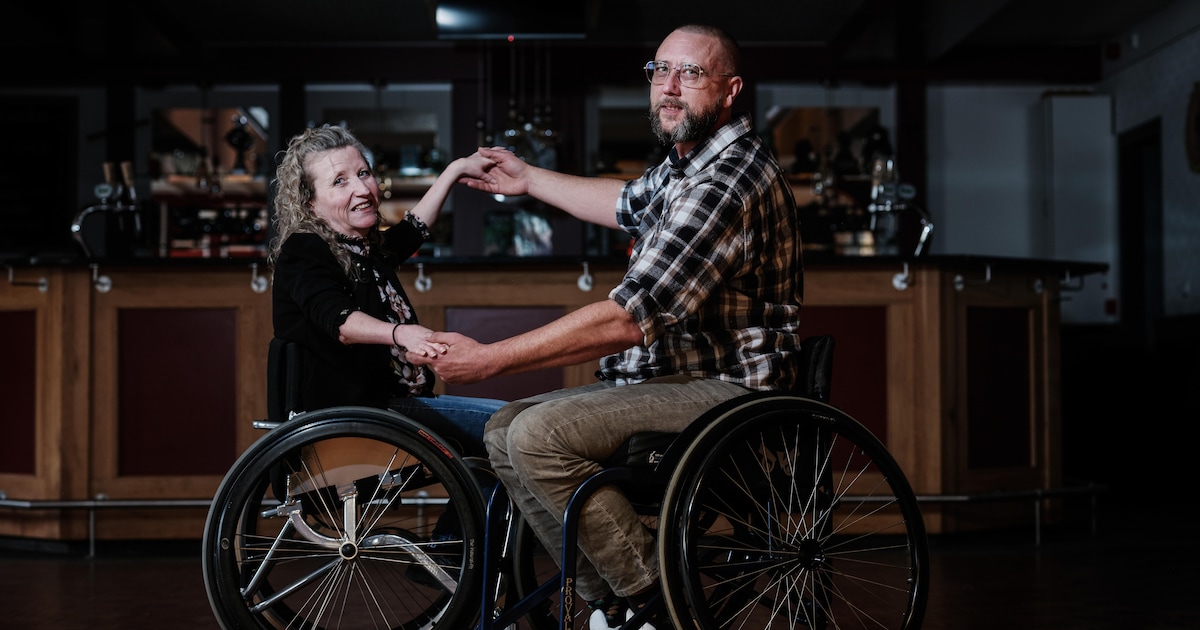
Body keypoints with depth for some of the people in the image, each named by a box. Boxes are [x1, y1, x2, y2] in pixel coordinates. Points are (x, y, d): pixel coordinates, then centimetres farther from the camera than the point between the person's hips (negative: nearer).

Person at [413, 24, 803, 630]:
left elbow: (628, 319, -28)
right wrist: (529, 180, 43)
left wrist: (490, 359, -23)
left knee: (541, 435, -25)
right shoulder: (685, 161, 11)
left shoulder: (727, 183, -22)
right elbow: (629, 203, 36)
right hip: (676, 375, 11)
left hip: (724, 390, -11)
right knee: (503, 431, 6)